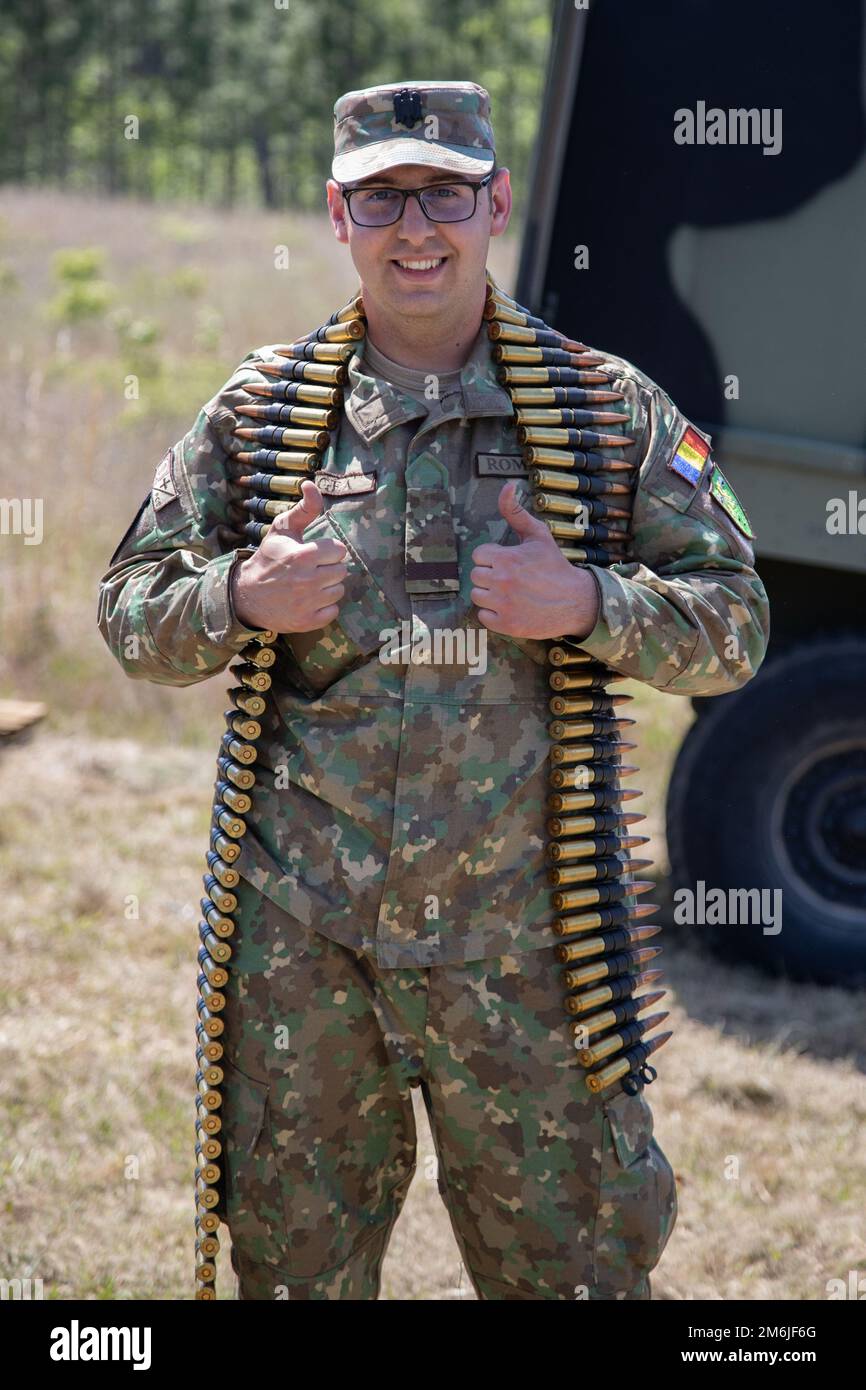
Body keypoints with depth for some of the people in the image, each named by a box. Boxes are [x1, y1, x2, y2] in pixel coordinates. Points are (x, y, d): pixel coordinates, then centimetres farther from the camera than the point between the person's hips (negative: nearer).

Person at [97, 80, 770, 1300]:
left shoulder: (607, 408, 3)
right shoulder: (260, 409, 6)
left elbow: (732, 625, 4)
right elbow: (132, 616, 9)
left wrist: (587, 604, -15)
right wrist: (240, 598, -13)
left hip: (520, 936, -1)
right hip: (301, 932, 1)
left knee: (576, 1261, 4)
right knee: (293, 1260, 11)